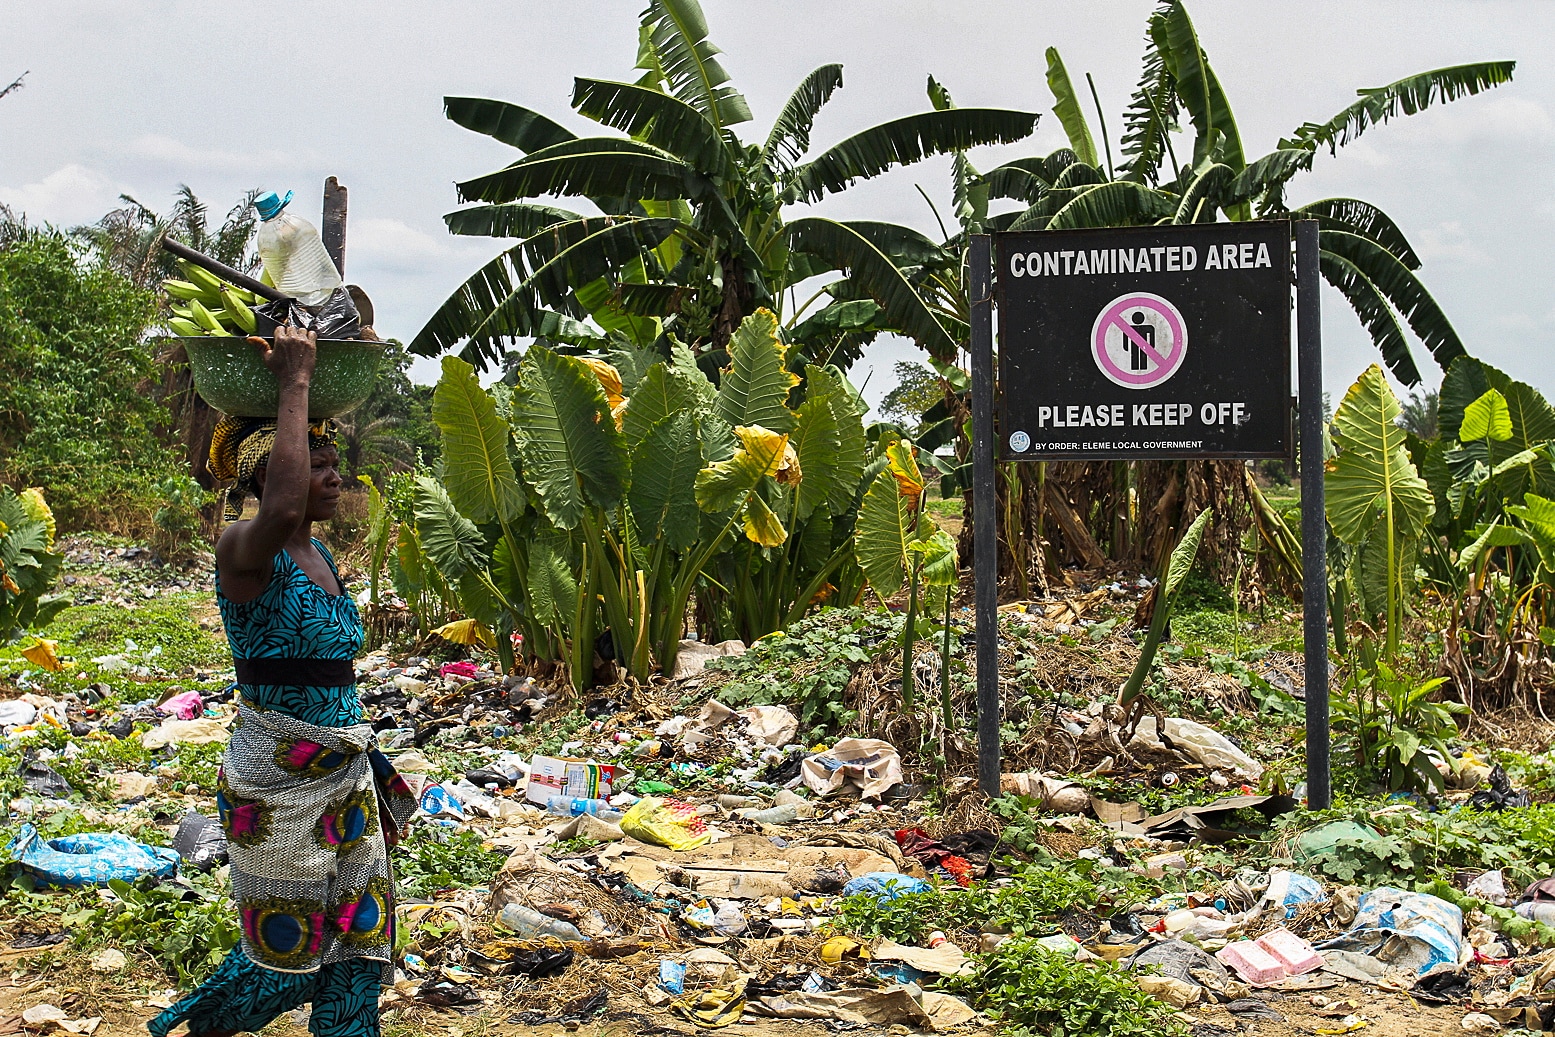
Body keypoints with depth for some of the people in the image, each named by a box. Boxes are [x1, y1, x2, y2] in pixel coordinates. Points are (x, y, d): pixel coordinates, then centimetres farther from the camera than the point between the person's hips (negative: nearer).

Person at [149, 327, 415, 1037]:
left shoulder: (321, 558, 9)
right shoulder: (244, 551, -17)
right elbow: (281, 509, -38)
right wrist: (295, 381, -32)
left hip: (347, 772, 8)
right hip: (278, 782, -7)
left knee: (358, 939, 11)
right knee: (286, 951, 6)